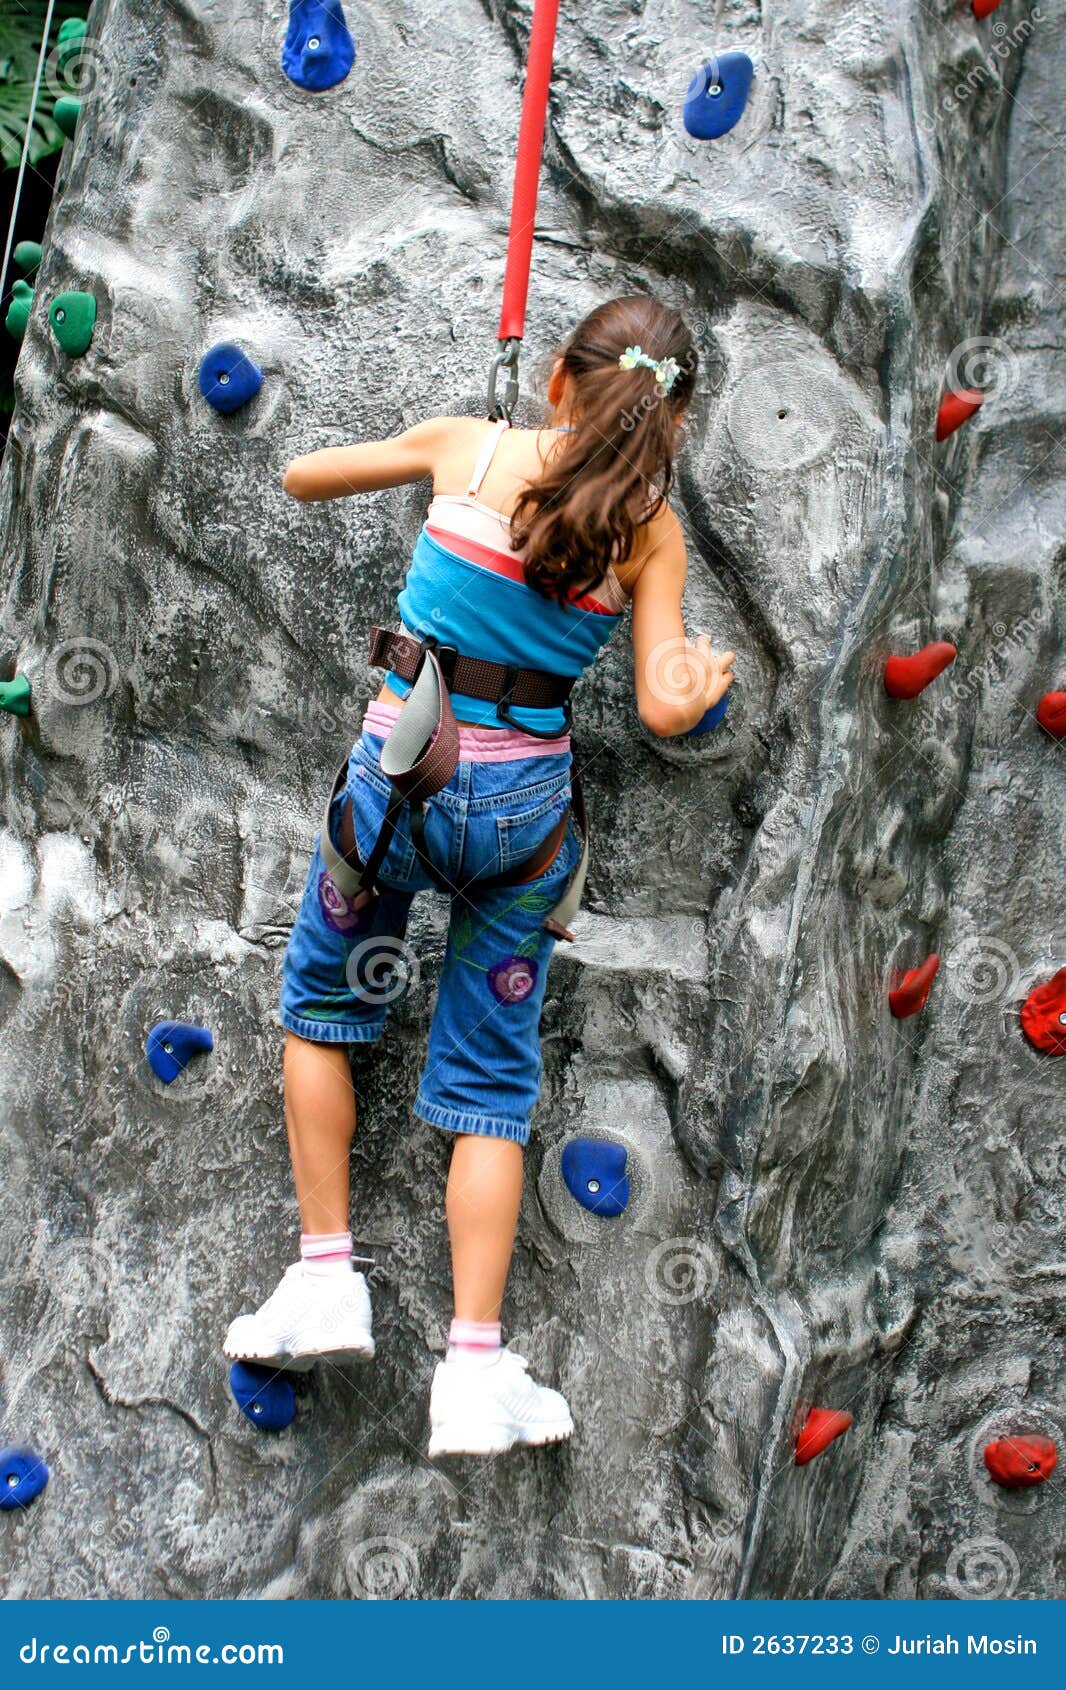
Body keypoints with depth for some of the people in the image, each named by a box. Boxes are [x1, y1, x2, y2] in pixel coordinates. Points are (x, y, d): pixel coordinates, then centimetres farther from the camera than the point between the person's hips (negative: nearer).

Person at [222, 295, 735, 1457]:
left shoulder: (465, 447, -2)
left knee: (318, 1010, 23)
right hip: (524, 803, 1)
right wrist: (712, 676, 14)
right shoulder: (653, 530, -3)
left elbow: (300, 477, 11)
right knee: (489, 1081, 11)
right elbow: (664, 711, -7)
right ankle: (474, 1374, 9)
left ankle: (324, 1278, 20)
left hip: (395, 775, -1)